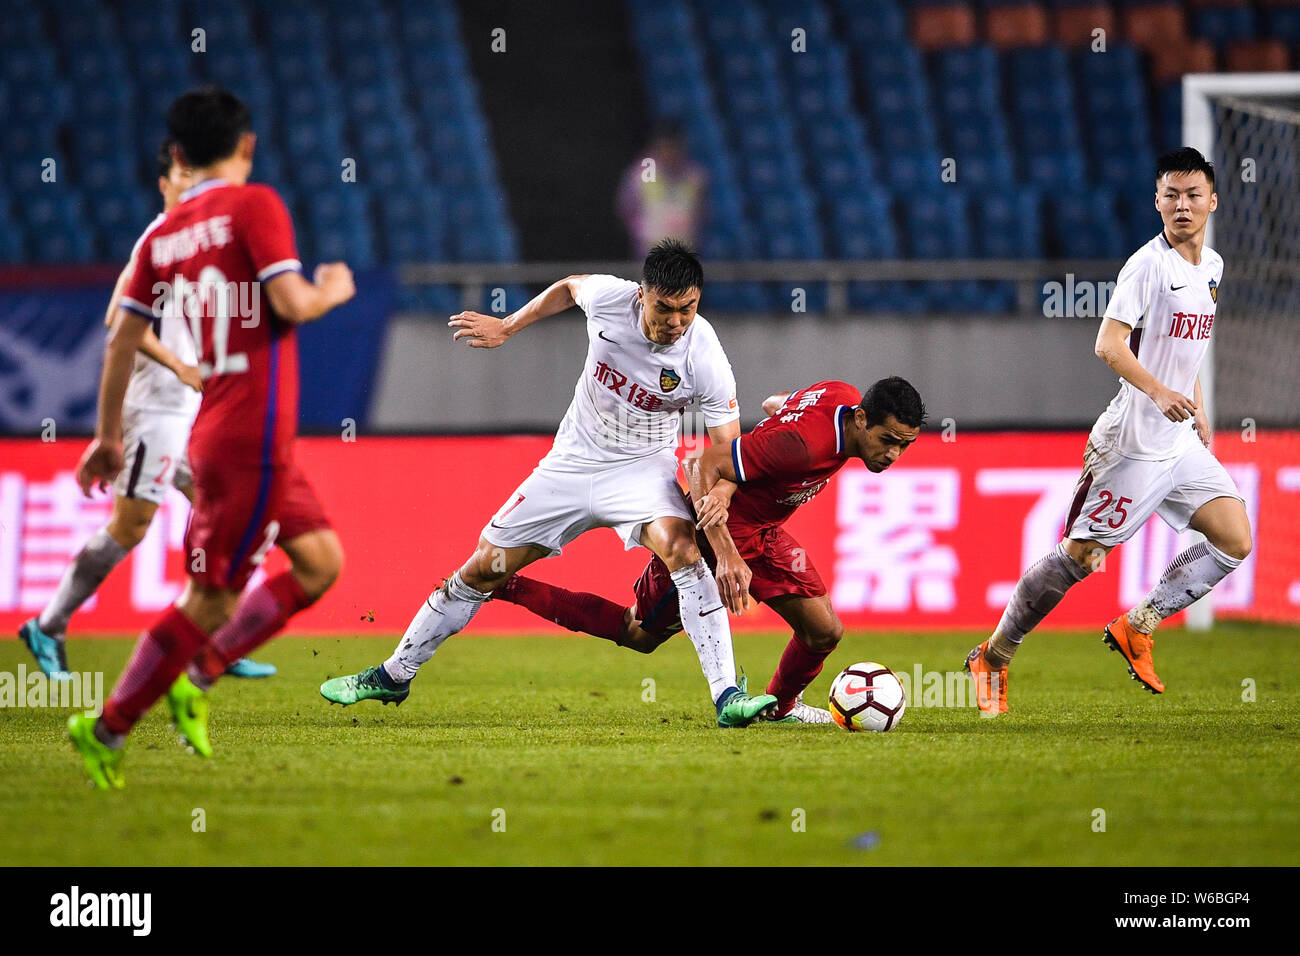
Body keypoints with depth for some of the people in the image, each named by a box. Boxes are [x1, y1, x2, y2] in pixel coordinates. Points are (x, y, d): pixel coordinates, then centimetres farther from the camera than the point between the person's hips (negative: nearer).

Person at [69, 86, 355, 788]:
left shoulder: (164, 234, 10)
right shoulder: (254, 205, -10)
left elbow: (123, 337, 11)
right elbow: (291, 304, -19)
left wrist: (108, 434, 19)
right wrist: (331, 290, 3)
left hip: (217, 433, 8)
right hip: (252, 436, -8)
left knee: (321, 564, 16)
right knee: (210, 598, -3)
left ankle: (197, 674, 13)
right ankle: (109, 727, 0)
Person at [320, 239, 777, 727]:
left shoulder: (705, 360, -26)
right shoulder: (608, 298, -20)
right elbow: (569, 286, 7)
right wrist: (507, 326, 11)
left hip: (642, 467, -3)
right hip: (573, 461, 3)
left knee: (682, 548, -33)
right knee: (484, 568, 7)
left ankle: (726, 696, -31)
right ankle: (395, 676, 25)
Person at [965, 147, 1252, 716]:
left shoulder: (1211, 266, 12)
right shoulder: (1149, 264, -14)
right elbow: (1108, 344, -23)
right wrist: (1157, 391, -35)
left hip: (1181, 442, 8)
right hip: (1133, 442, -8)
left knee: (1235, 540, -4)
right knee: (1079, 556, -6)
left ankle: (1138, 628, 9)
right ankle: (993, 658, 9)